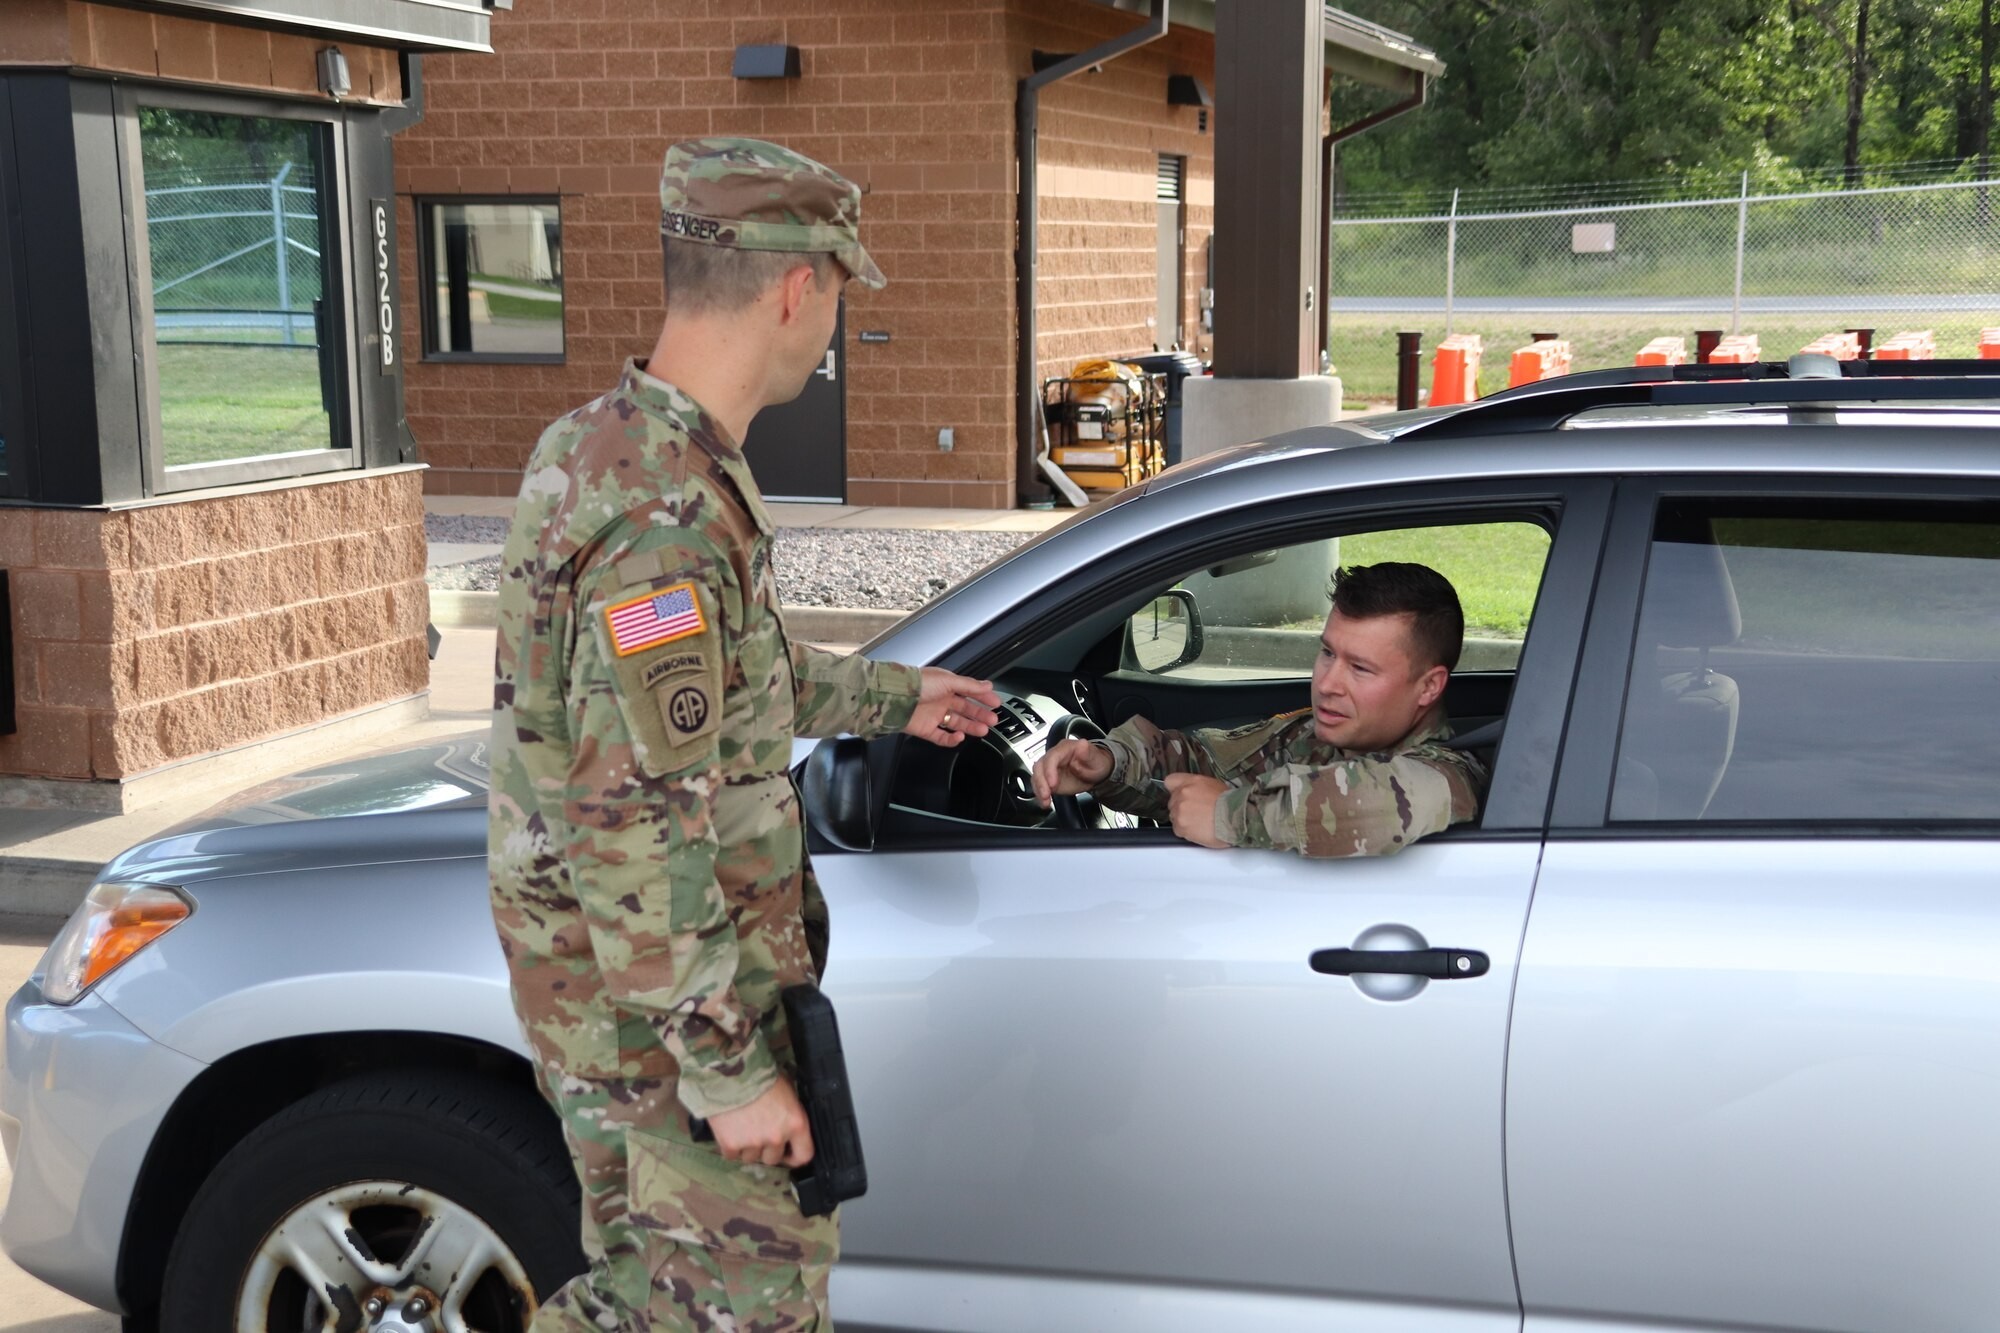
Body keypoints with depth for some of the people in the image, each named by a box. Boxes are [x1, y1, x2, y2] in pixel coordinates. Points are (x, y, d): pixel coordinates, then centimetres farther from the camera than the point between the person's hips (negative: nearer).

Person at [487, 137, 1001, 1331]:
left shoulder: (601, 446, 5)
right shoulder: (667, 516, -28)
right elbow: (636, 838, -29)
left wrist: (890, 696, 31)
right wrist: (731, 1071, -22)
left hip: (610, 993, 9)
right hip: (666, 1007, -9)